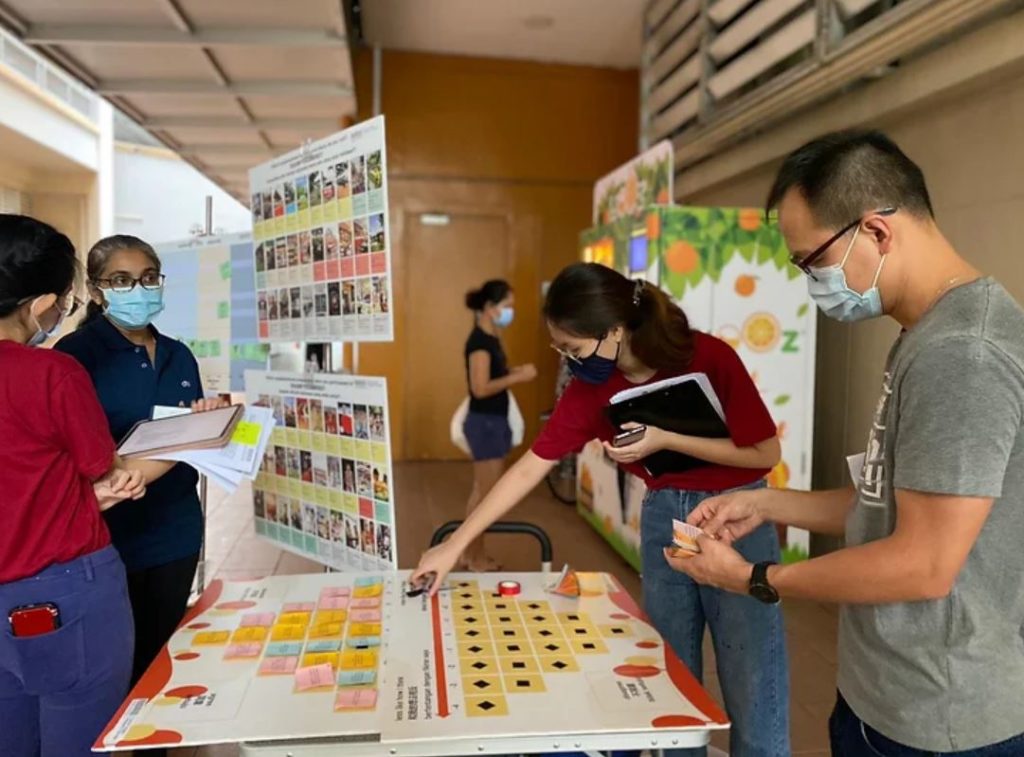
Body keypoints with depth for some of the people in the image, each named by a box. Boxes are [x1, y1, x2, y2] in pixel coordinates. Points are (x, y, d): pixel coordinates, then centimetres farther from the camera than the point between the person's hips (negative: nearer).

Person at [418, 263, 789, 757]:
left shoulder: (709, 359, -20)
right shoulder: (589, 389, -8)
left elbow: (766, 453, -14)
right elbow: (529, 468, -5)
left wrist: (666, 440, -24)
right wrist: (454, 546, -5)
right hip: (663, 516, 4)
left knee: (752, 698, 2)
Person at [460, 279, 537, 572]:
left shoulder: (491, 338, 12)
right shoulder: (479, 341, -18)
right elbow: (480, 388, -24)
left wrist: (515, 372, 4)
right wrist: (517, 377, -20)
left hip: (494, 421, 10)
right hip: (485, 423, -10)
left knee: (481, 491, 16)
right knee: (488, 494, -1)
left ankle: (469, 551, 26)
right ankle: (476, 557, 11)